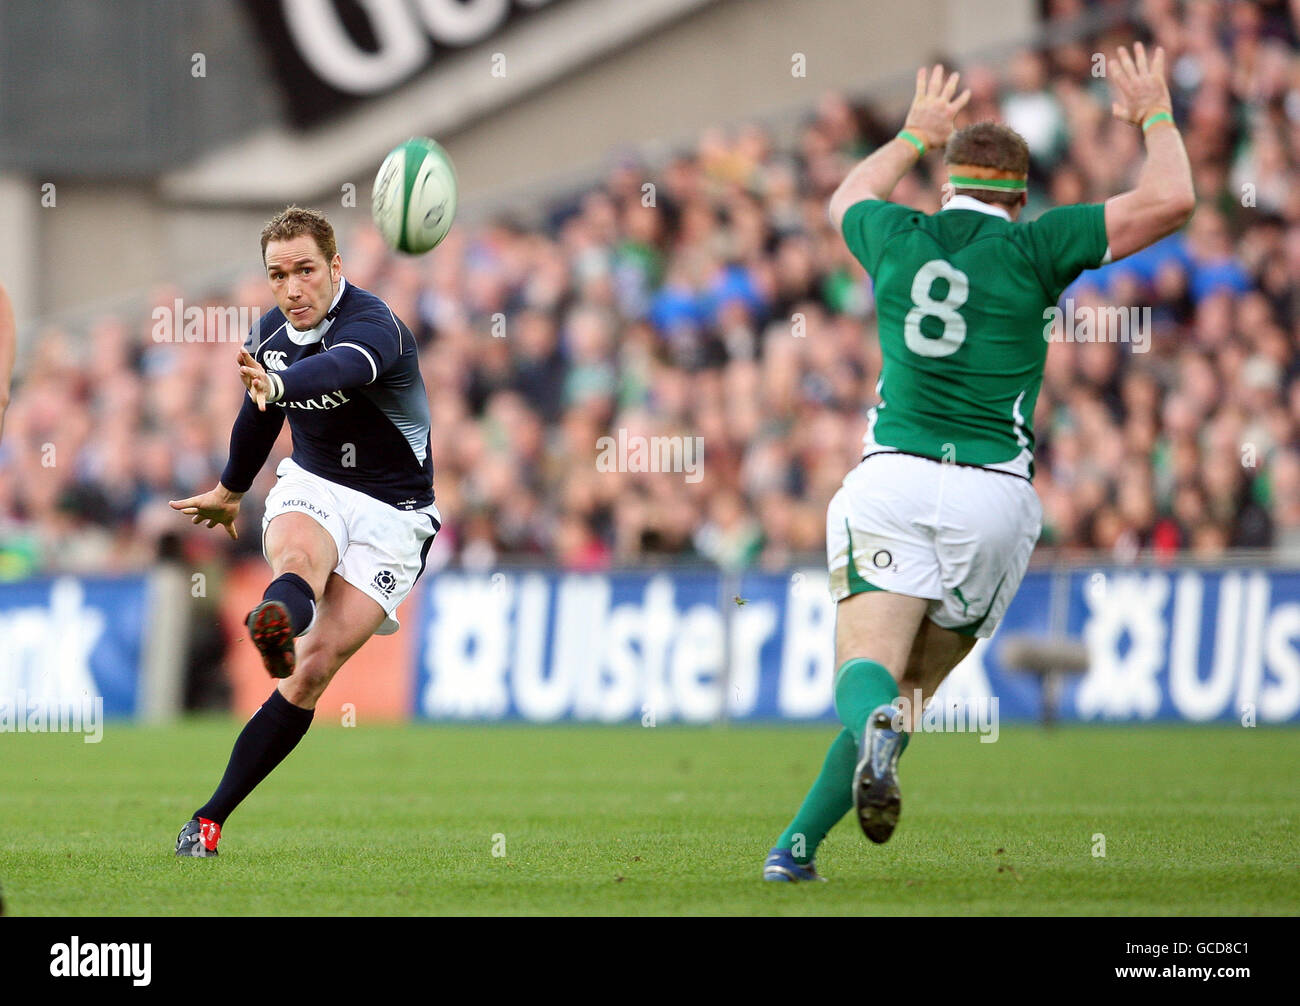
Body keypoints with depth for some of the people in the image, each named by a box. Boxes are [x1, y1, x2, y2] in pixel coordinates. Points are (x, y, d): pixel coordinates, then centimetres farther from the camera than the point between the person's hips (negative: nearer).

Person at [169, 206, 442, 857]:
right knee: (298, 558, -35)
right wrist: (230, 490, 39)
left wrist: (277, 384, -68)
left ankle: (211, 818, -12)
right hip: (311, 487, 4)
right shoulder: (272, 332, 2)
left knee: (313, 669, -16)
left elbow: (339, 369, -47)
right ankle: (273, 626, -73)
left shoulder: (374, 327, -21)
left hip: (392, 515, -4)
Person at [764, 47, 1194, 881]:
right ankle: (799, 844, 1)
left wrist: (915, 134, 51)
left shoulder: (900, 239, 12)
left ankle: (875, 726, -47)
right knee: (914, 683, 9)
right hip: (992, 492, -1)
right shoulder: (1029, 248, 1)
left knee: (867, 668, -11)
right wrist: (1156, 115, 16)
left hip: (891, 477, 1)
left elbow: (848, 200, 38)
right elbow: (1171, 200, -1)